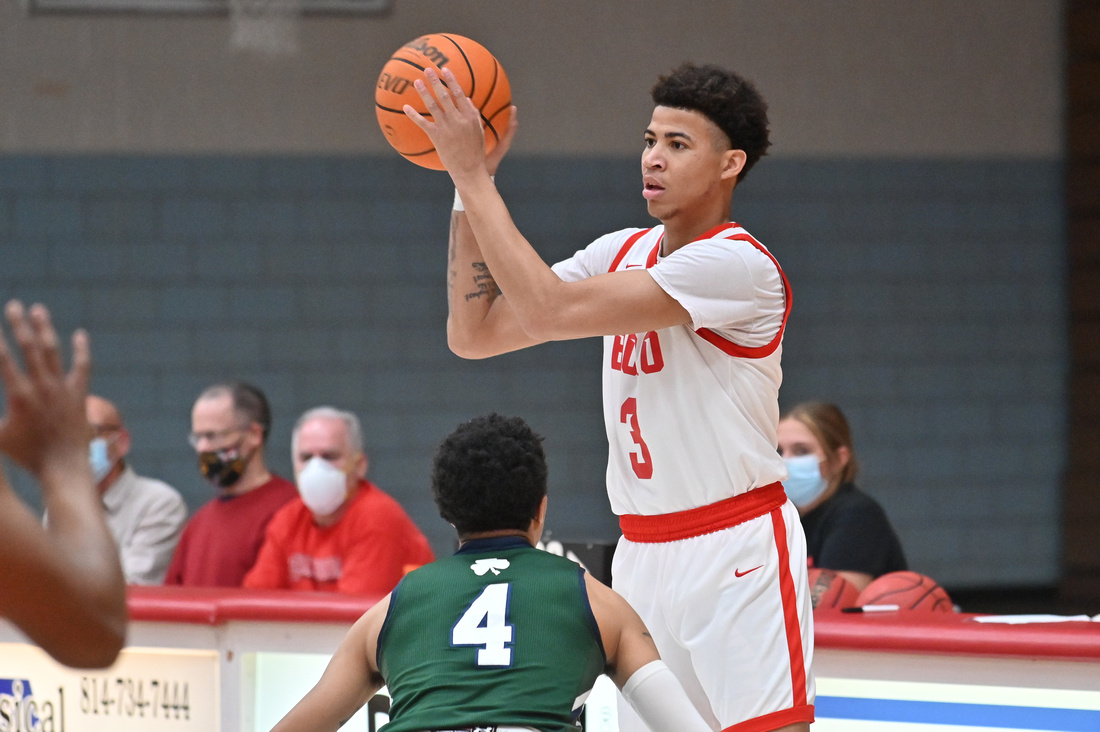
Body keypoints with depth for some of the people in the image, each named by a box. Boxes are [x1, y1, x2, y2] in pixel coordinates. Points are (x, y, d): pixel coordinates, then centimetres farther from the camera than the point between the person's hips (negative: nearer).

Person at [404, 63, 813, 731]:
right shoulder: (621, 253, 11)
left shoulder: (739, 265, -16)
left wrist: (472, 174, -18)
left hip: (738, 552, -7)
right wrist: (471, 184, 1)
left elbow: (549, 310, -23)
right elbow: (474, 334, 8)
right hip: (643, 553, 7)